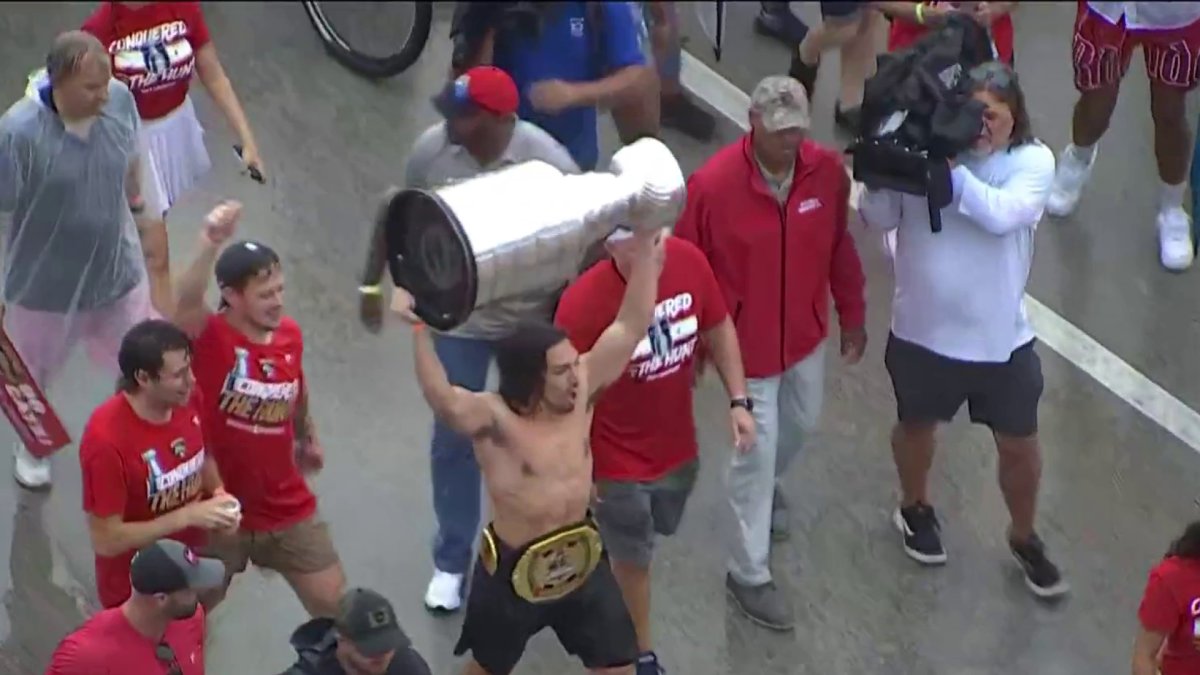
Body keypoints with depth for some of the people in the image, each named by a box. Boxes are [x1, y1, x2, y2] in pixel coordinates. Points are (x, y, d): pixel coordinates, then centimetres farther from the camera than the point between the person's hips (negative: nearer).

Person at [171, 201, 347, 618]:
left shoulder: (290, 334, -6)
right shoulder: (209, 336, -22)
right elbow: (185, 304, -46)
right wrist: (210, 244, -63)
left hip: (288, 511, 4)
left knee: (338, 608, 9)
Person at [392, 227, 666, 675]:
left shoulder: (580, 391, -10)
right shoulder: (495, 420, -25)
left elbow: (631, 325, -10)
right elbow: (441, 397, -46)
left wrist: (644, 251, -14)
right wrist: (420, 330, -57)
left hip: (581, 560, 4)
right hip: (515, 570, -4)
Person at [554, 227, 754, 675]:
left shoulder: (689, 261, -18)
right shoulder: (584, 301, -31)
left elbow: (718, 328, 1)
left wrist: (738, 400, -2)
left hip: (679, 446, 4)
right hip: (619, 461, -4)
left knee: (641, 543, 29)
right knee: (634, 560, 17)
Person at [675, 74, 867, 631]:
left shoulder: (827, 169, -14)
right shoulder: (712, 185, -27)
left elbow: (840, 247, 1)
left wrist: (853, 315, 9)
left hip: (807, 334, 5)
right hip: (747, 344, -5)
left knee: (801, 424, 26)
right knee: (755, 451, 4)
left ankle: (765, 485, 60)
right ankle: (749, 575, 20)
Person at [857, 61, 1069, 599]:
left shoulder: (1032, 161, -13)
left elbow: (1002, 215, -30)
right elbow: (878, 219, -14)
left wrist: (950, 170, -35)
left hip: (1000, 338, 0)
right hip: (923, 330, 0)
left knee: (1019, 445, 14)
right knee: (917, 425, 24)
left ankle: (1024, 538, 40)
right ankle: (914, 509, 53)